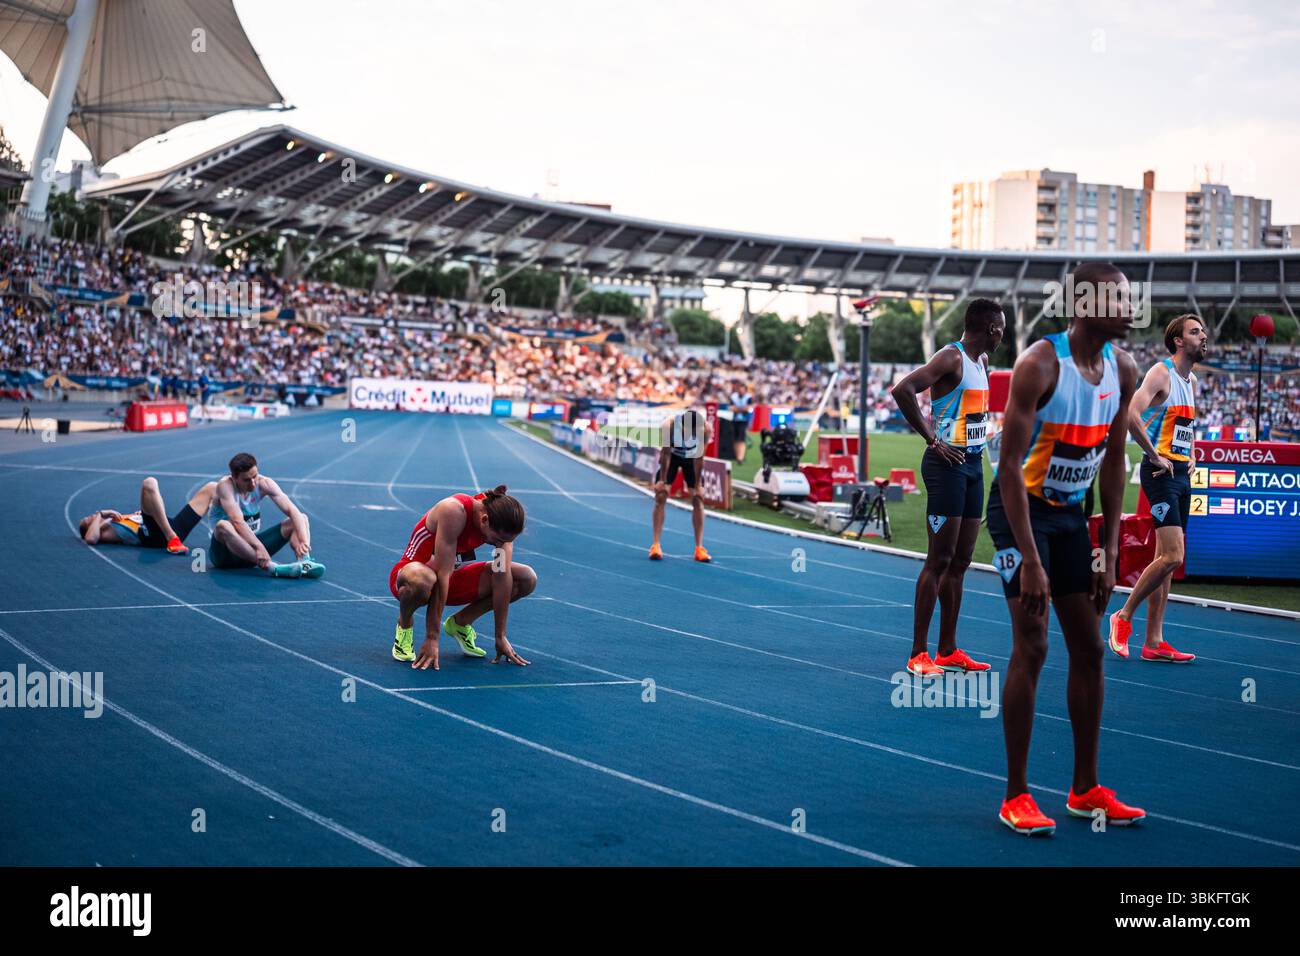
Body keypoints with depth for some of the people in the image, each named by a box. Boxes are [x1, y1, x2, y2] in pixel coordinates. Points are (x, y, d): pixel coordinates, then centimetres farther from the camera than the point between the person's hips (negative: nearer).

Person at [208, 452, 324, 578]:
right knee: (223, 526, -40)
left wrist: (302, 540, -34)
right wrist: (258, 547, -46)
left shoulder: (263, 483, -8)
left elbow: (292, 510, -18)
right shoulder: (225, 485, -19)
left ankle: (304, 562, -37)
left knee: (301, 518, -8)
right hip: (226, 551, -5)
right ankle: (273, 568, -50)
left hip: (251, 545, 5)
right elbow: (237, 521, -33)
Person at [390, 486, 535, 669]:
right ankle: (404, 624, -8)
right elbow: (442, 575, -34)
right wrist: (432, 639, -33)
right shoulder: (454, 511, -33)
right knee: (422, 580, -43)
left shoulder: (501, 521, -16)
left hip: (456, 578, 5)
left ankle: (460, 622, 7)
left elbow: (503, 575, -14)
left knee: (527, 578, -11)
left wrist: (500, 637, -15)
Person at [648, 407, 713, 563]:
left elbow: (699, 458, -22)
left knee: (698, 499, -4)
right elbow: (666, 453, -23)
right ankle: (656, 545, -6)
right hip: (671, 455, -1)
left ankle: (699, 548, 0)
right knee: (660, 496, -9)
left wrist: (697, 486, -19)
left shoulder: (706, 429, -34)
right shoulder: (668, 425, -36)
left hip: (691, 457, 1)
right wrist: (662, 480, -20)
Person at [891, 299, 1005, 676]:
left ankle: (948, 651, 17)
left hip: (973, 464, 9)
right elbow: (903, 390, -26)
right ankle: (918, 655, -5)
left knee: (960, 561, 11)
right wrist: (932, 439, -21)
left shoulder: (982, 360, 15)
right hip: (947, 462, -9)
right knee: (939, 560, -9)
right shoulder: (951, 358, -13)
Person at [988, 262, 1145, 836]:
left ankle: (1086, 789, 19)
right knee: (1031, 647, -10)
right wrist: (1029, 561, -26)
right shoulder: (1040, 365, -22)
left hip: (1071, 513, 7)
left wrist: (1109, 551, 4)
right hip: (1022, 508, -7)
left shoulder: (1122, 370, 0)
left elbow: (1114, 463, 7)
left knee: (1089, 647, 7)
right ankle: (1016, 796, 0)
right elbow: (1010, 464, -23)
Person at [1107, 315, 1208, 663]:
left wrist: (1192, 457, 16)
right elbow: (1131, 414, -25)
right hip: (1161, 474, -9)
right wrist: (1155, 456, -20)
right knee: (1172, 556, -16)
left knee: (1167, 559, 7)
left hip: (1182, 475, 9)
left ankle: (1153, 642, 9)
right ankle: (1123, 616, 0)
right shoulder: (1161, 373, -10)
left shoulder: (1191, 380, 17)